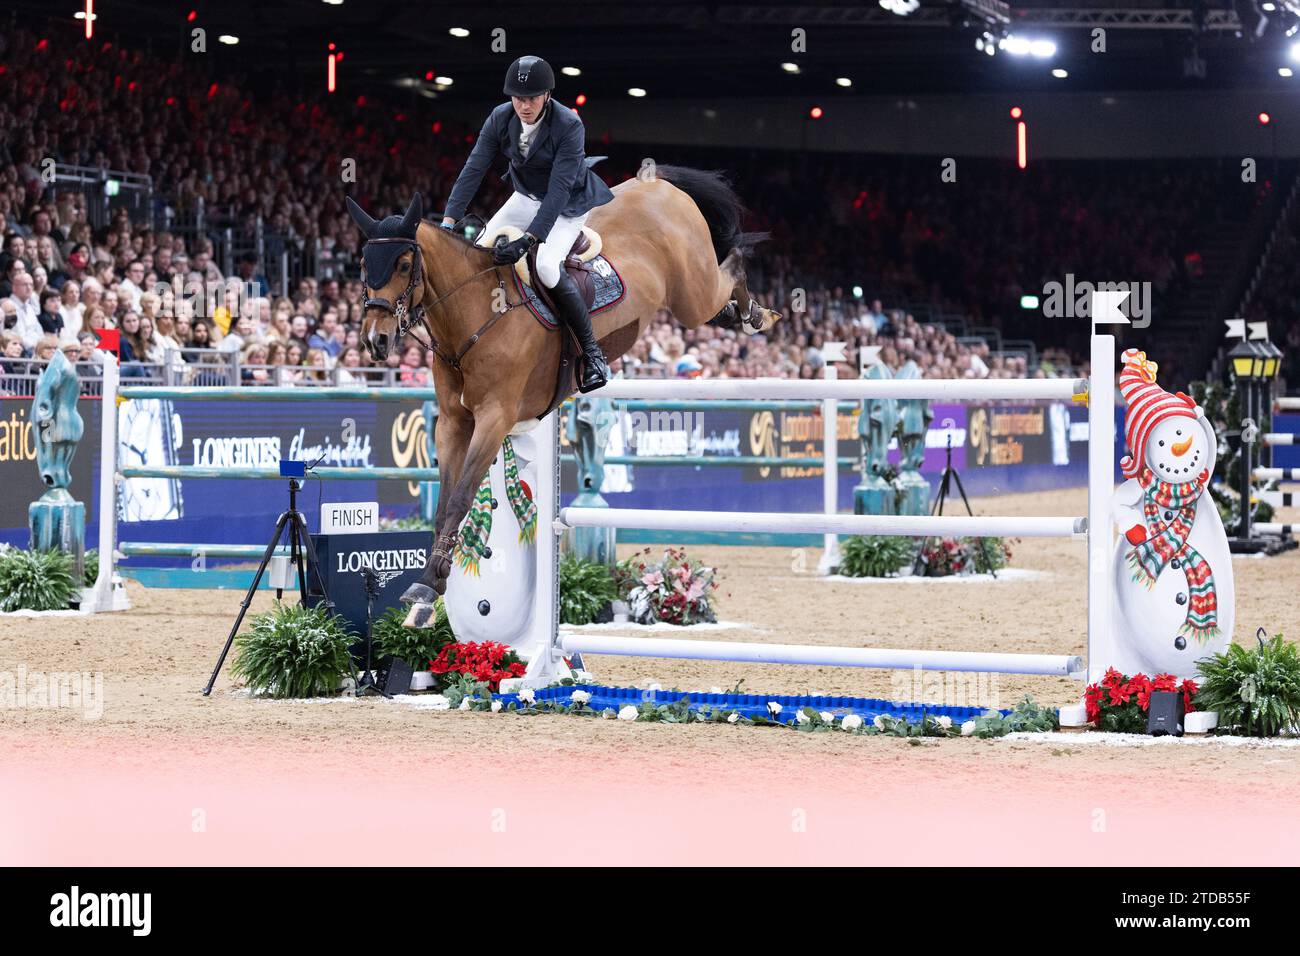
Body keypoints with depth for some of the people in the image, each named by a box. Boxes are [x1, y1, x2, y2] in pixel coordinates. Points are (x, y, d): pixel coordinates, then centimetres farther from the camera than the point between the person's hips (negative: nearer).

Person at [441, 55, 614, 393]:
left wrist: (528, 240, -43)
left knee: (547, 267, -28)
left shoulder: (570, 126, -31)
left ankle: (591, 351, -16)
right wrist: (448, 222, -24)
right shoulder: (501, 118, -16)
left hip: (568, 204, -6)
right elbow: (474, 169, -15)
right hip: (526, 197, 6)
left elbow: (559, 190, -35)